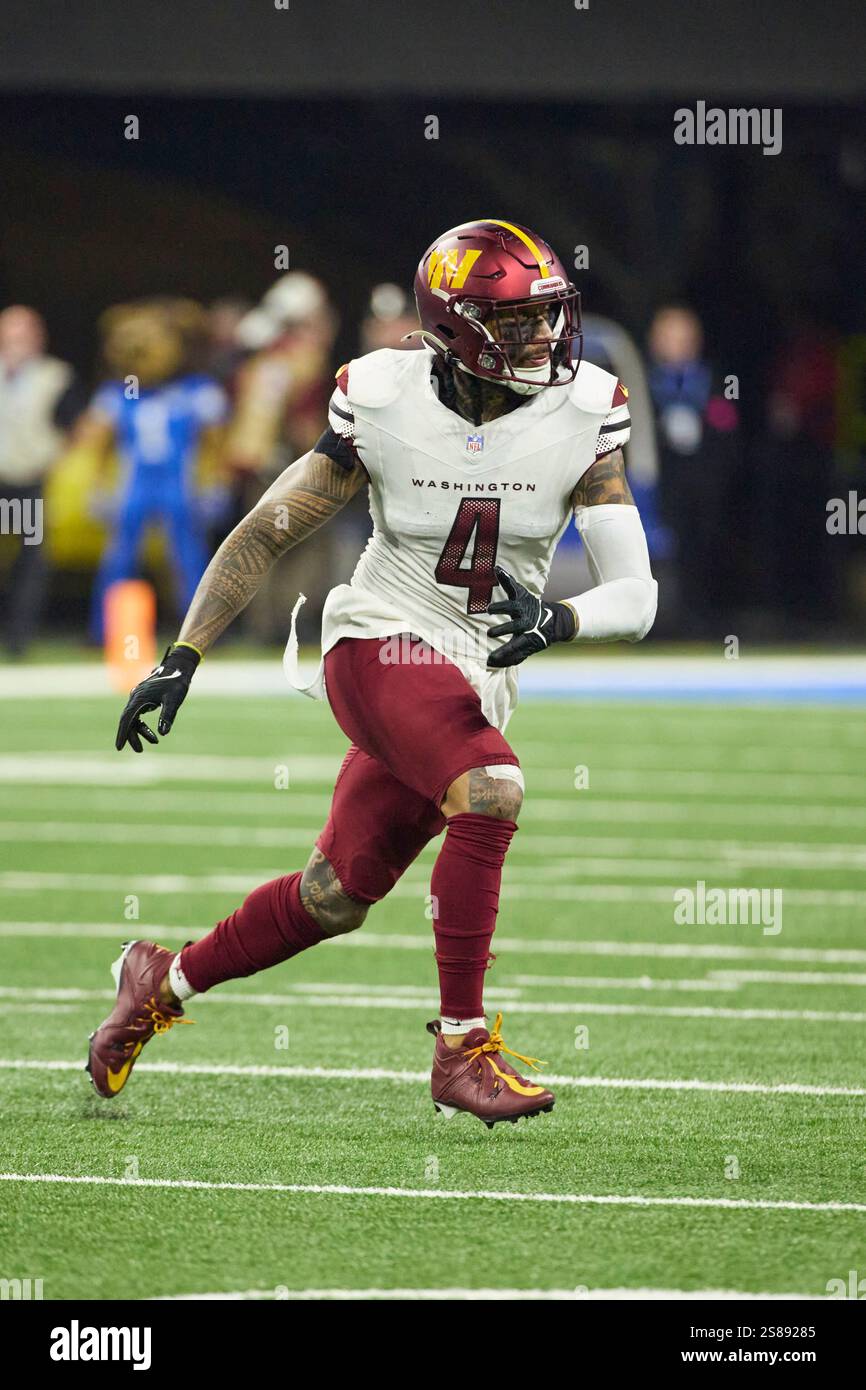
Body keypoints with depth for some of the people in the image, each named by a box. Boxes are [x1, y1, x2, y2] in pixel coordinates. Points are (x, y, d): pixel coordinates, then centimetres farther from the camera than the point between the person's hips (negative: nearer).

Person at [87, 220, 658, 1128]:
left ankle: (163, 983, 36)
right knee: (490, 790, -31)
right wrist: (180, 661, -6)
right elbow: (264, 536, -3)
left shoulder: (580, 419, -7)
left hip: (478, 679, 4)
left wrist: (558, 622, -30)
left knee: (336, 898, 11)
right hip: (381, 644, -4)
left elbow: (635, 594, -8)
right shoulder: (385, 407, -11)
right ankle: (462, 1048, -22)